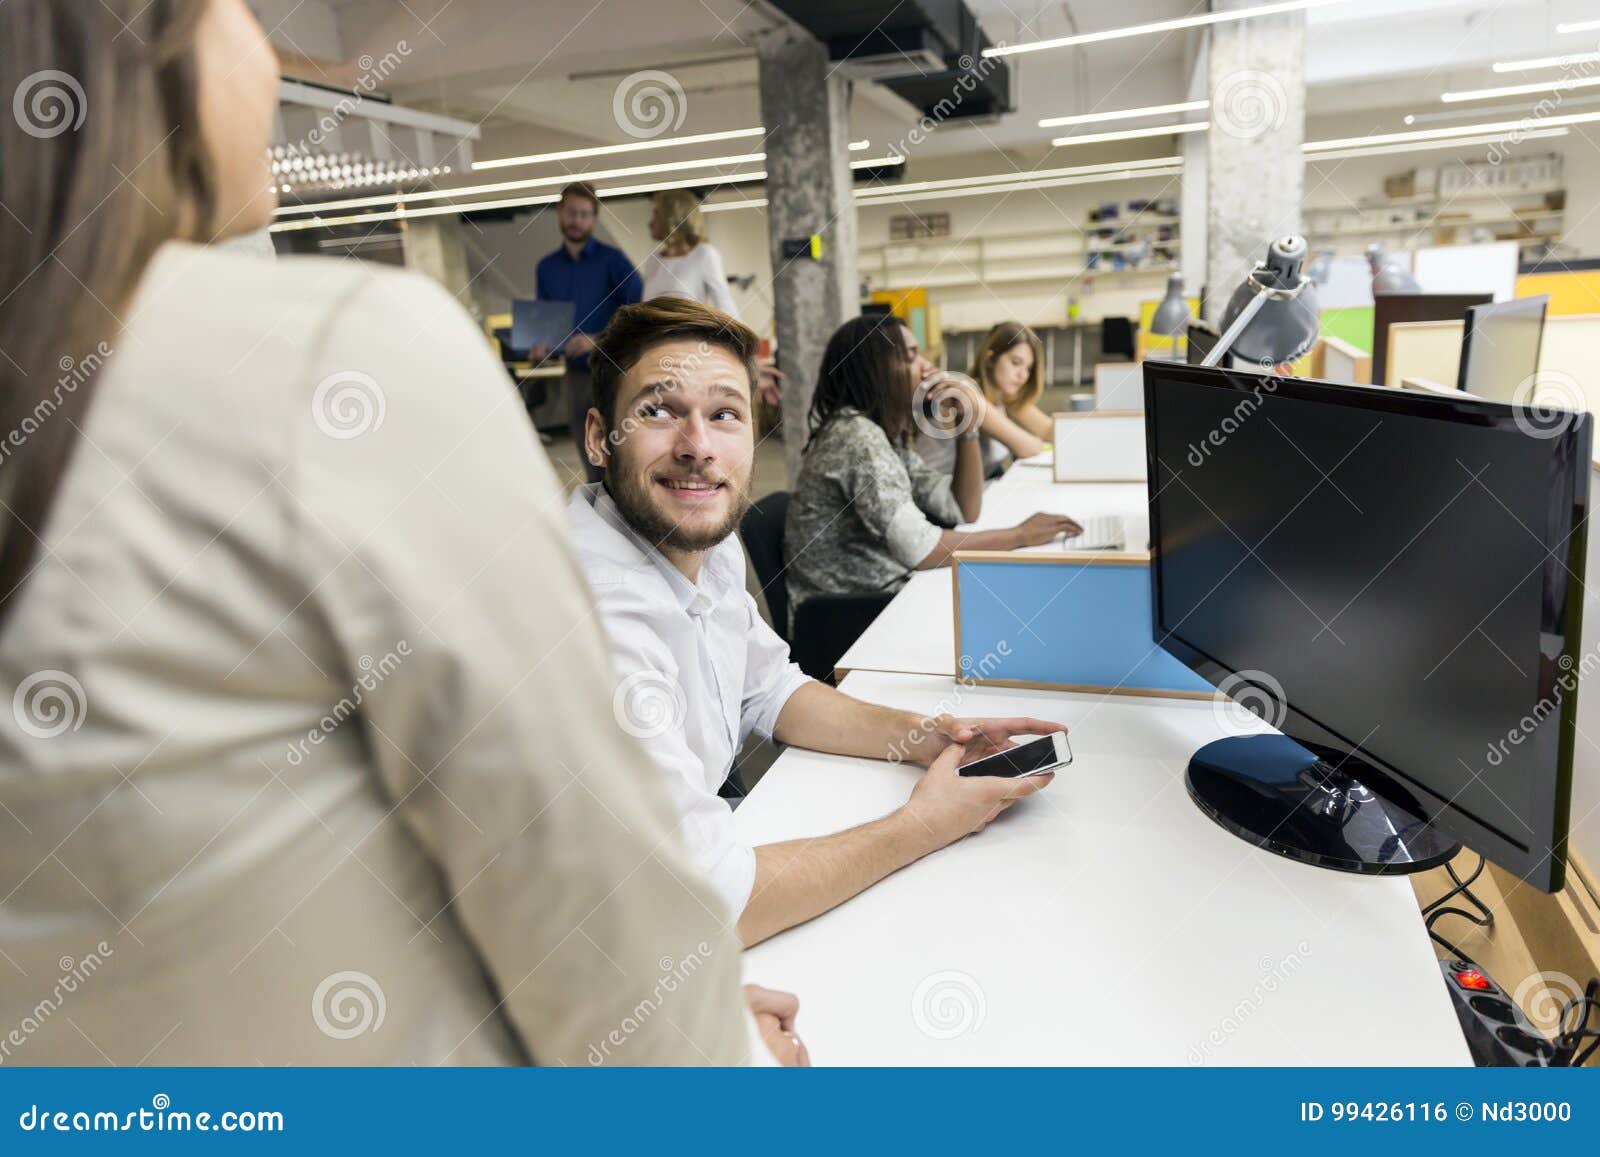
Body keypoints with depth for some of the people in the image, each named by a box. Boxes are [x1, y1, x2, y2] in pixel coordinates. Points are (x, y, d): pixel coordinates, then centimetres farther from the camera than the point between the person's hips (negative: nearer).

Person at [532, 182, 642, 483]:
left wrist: (598, 341, -20)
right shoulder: (546, 267, 10)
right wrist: (540, 347, -5)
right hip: (575, 374, 5)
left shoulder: (611, 259, -4)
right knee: (593, 464, 11)